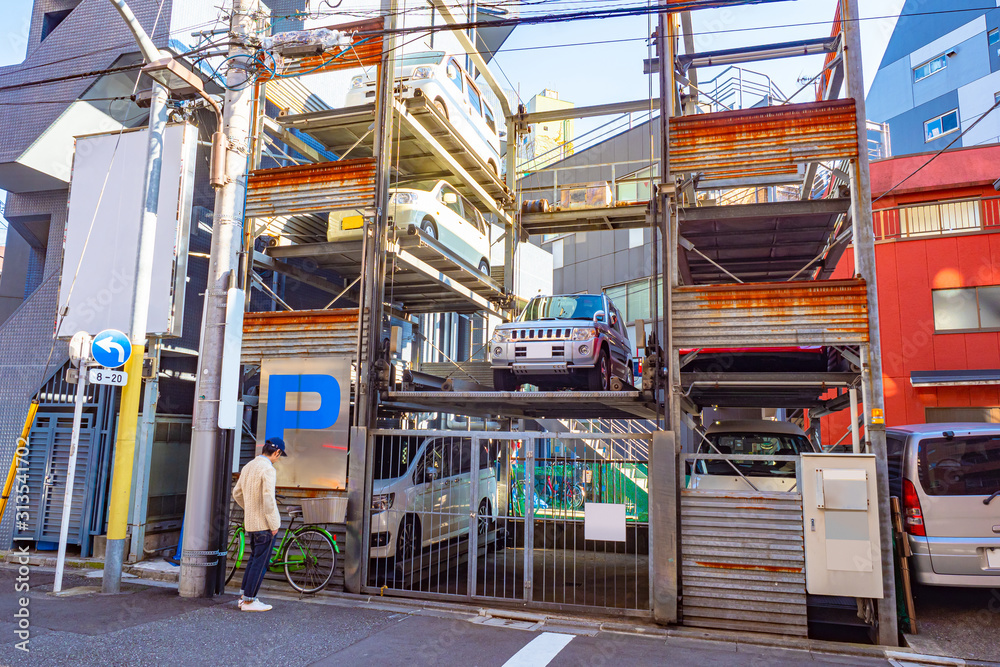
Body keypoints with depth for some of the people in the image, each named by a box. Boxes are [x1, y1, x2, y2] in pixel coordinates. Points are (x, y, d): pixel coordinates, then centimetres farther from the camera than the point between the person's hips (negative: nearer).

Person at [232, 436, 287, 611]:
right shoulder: (267, 469, -18)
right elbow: (268, 499, -23)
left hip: (250, 523, 9)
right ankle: (249, 601, 5)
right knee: (260, 563, 0)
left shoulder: (248, 467, 10)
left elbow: (237, 493, 20)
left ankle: (243, 596, 24)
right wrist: (274, 524, -16)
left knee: (254, 560, 19)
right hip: (264, 524, -9)